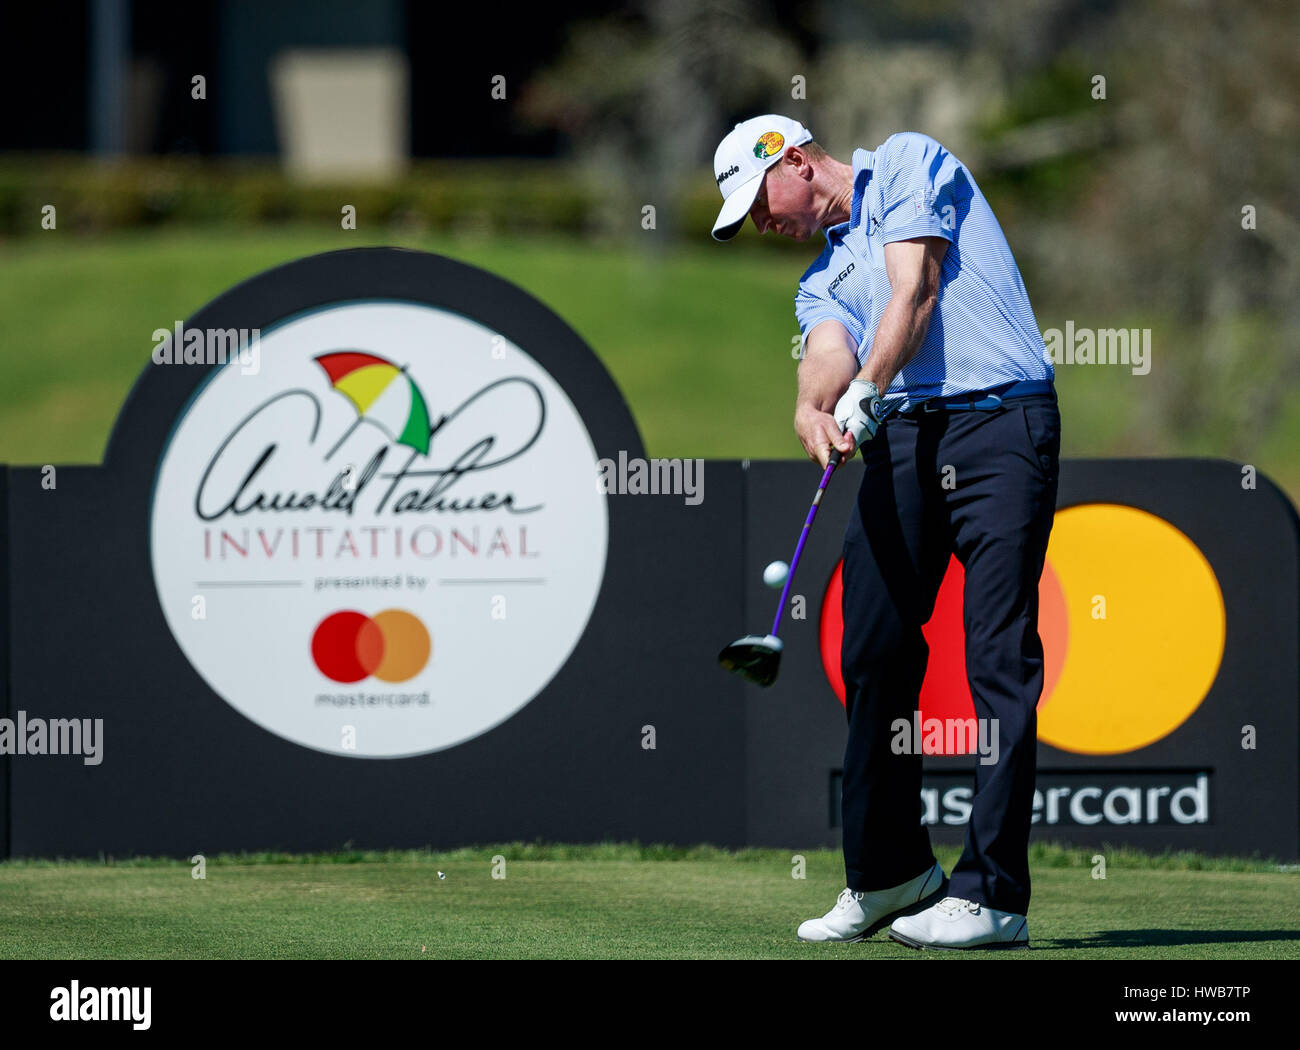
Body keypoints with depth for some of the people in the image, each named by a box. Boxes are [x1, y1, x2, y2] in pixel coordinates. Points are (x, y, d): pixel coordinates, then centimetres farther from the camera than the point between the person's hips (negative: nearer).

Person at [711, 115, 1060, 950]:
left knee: (1000, 654, -10)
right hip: (902, 435, 7)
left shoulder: (908, 163, 10)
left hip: (1000, 417, -7)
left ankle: (993, 891, -14)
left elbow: (915, 291, -5)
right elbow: (831, 349, 3)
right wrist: (814, 405, -20)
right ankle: (889, 870, 16)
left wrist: (865, 390, -18)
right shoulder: (823, 276, 26)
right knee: (873, 648, 2)